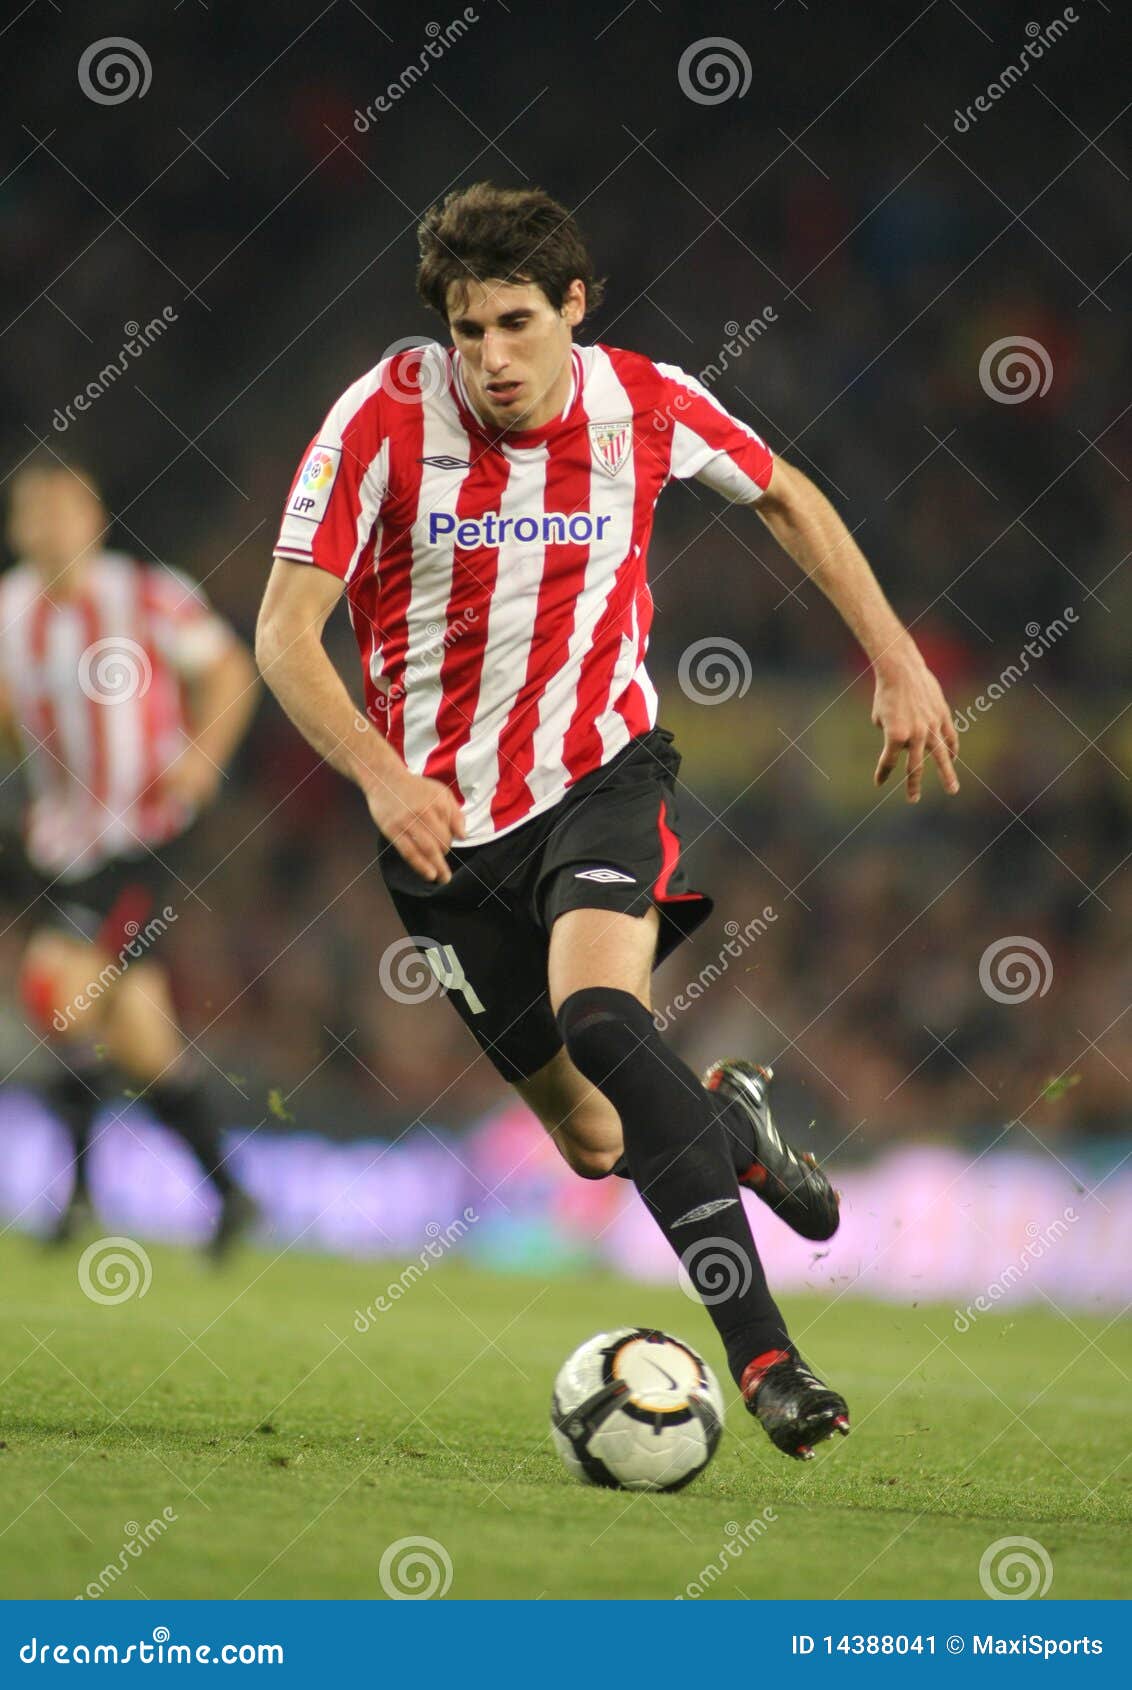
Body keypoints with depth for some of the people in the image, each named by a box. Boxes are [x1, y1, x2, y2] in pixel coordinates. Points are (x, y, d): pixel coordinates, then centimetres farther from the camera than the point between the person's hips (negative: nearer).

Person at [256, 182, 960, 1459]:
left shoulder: (647, 406, -8)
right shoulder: (385, 418, -15)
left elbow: (786, 499, 12)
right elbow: (285, 632, -14)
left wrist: (896, 661, 9)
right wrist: (380, 772, -29)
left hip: (603, 771, -1)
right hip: (445, 814, 1)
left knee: (599, 1015, -30)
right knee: (595, 1142, 3)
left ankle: (761, 1354, -30)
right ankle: (728, 1121, 41)